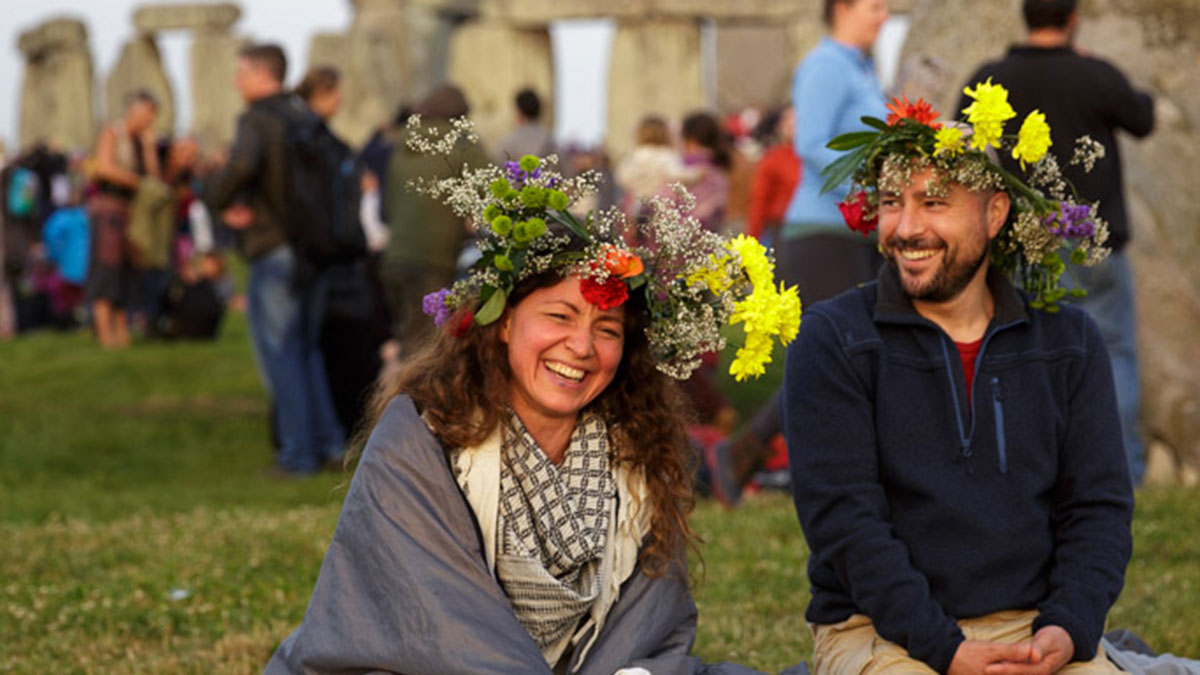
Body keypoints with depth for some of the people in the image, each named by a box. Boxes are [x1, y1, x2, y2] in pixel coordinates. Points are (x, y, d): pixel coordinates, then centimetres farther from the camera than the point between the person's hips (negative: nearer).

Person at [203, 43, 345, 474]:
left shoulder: (258, 119, -13)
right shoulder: (305, 117, 13)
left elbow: (242, 166, -32)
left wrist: (218, 200, -15)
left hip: (274, 250, -8)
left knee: (279, 354, -1)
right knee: (305, 348, 18)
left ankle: (298, 454, -1)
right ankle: (328, 442, 14)